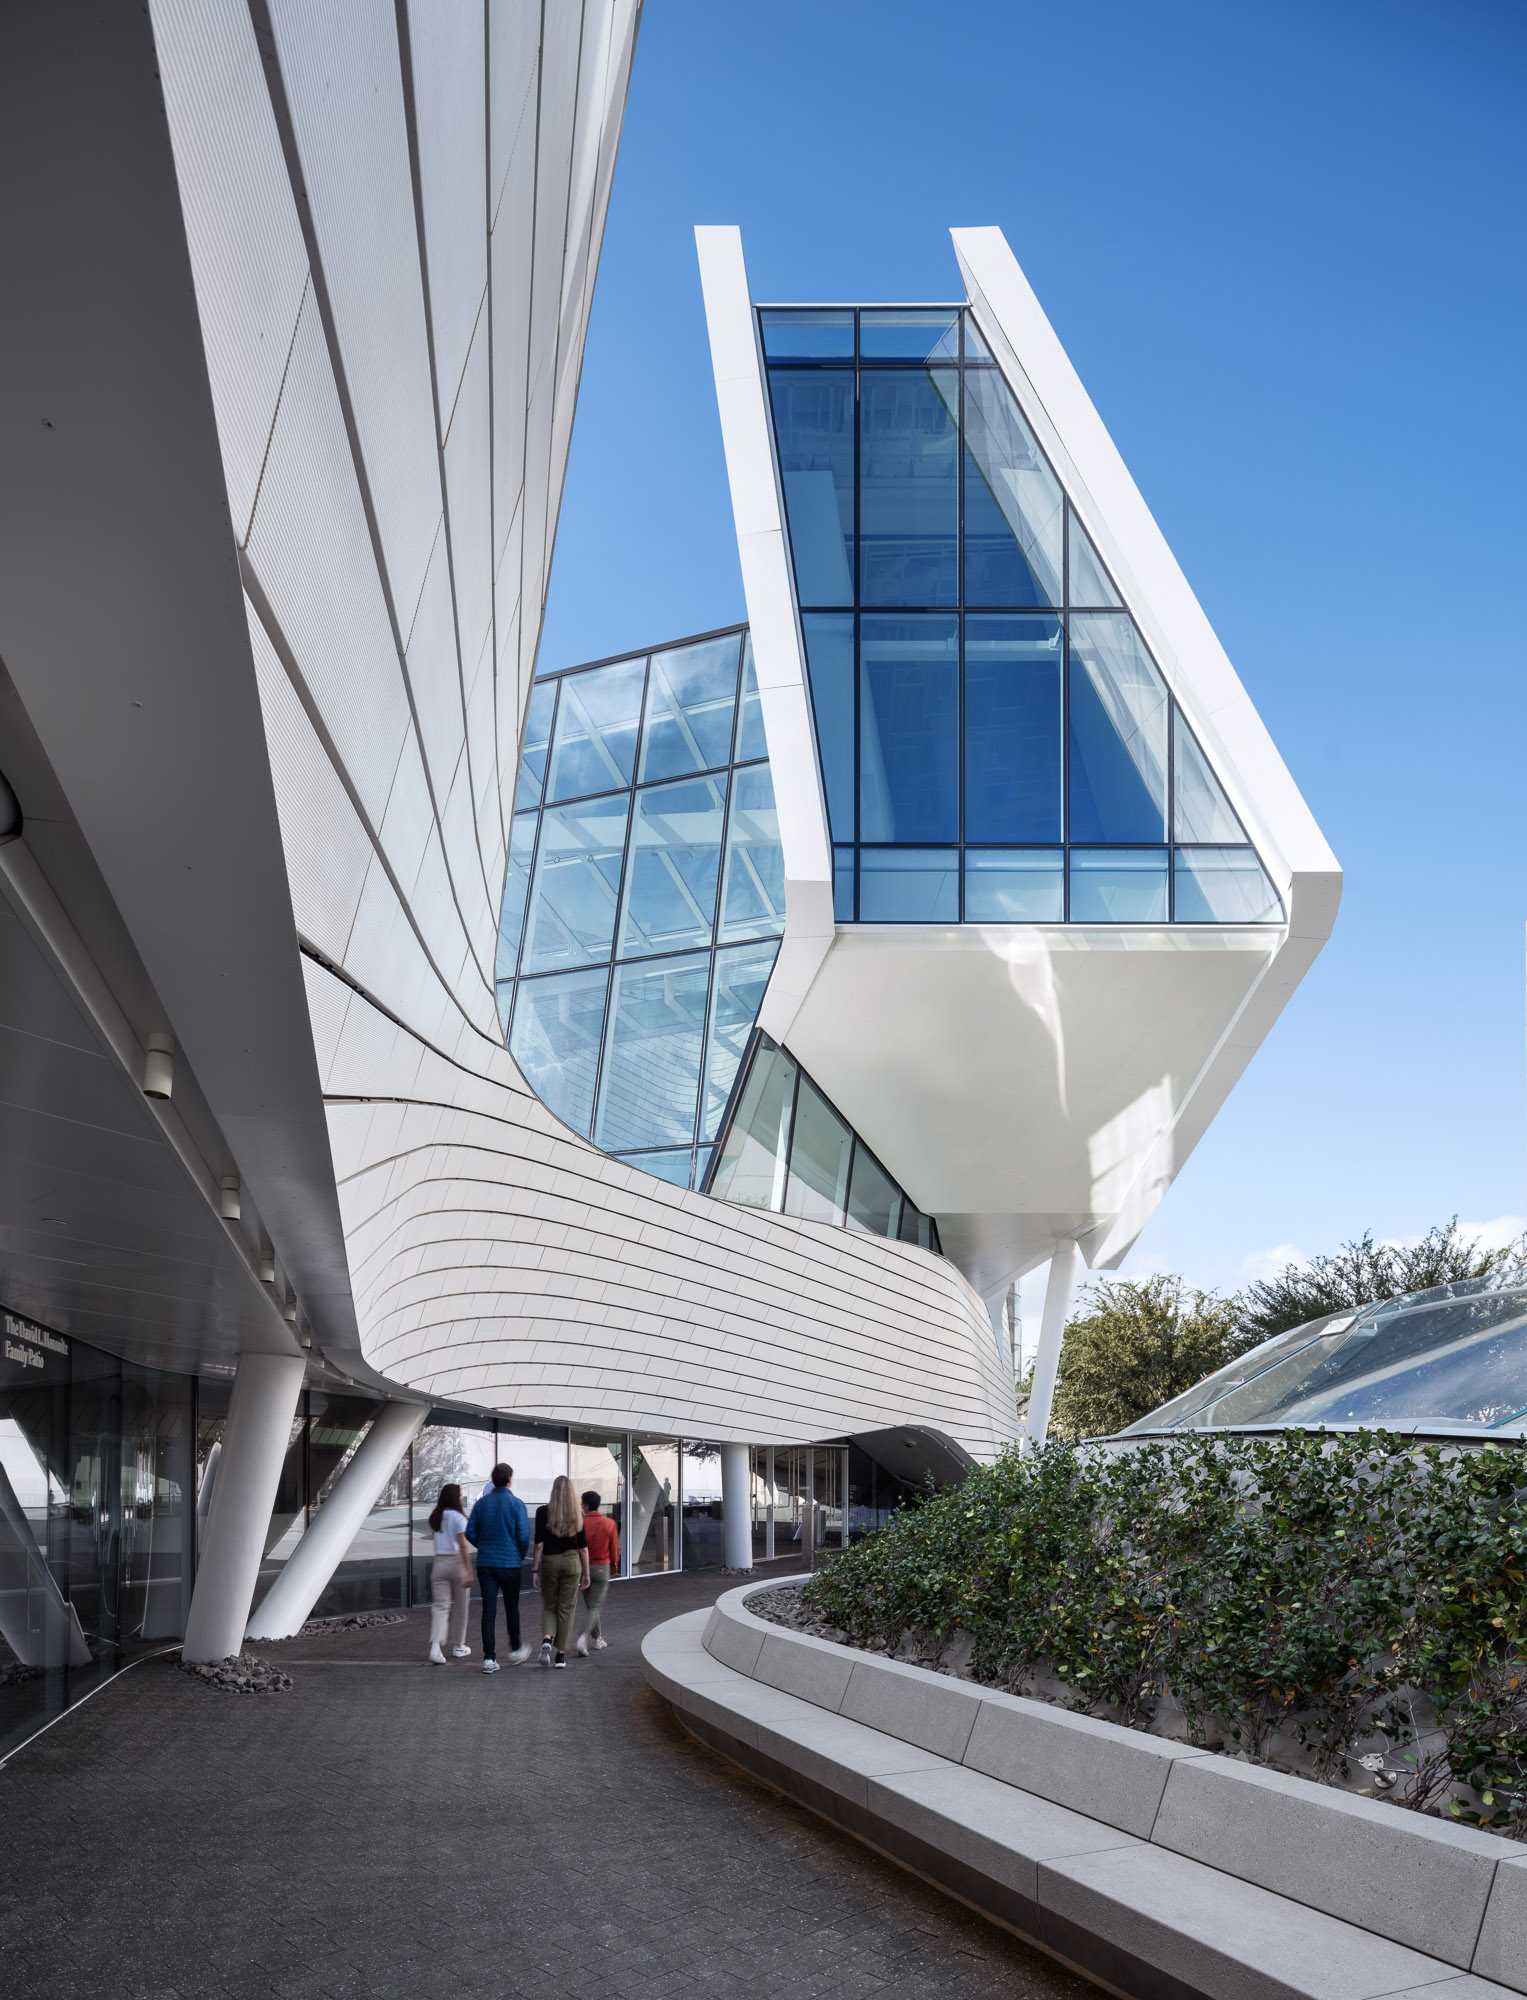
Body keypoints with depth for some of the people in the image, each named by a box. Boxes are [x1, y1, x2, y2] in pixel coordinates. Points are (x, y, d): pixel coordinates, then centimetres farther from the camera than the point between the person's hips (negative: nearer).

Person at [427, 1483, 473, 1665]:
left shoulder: (435, 1518, 5)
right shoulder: (458, 1518, -11)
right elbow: (463, 1547, -16)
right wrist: (469, 1572, -16)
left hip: (439, 1563, 4)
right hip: (457, 1563, -4)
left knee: (440, 1606, 2)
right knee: (459, 1607, 12)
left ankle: (436, 1647, -17)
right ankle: (458, 1646, 24)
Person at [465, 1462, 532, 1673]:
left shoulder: (482, 1503, 4)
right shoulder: (516, 1503, -8)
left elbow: (470, 1533, 4)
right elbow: (524, 1535, -11)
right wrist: (521, 1556, 6)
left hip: (485, 1563, 3)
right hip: (510, 1563, -3)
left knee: (488, 1610, 2)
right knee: (511, 1608, 14)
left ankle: (489, 1658, -2)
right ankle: (515, 1650, 26)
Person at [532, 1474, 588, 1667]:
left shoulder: (543, 1512, -5)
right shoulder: (577, 1515, 0)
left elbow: (539, 1544, -7)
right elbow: (583, 1547, 2)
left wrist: (535, 1569, -2)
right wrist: (586, 1573, 9)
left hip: (549, 1562, -1)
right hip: (572, 1561, 1)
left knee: (549, 1606, 14)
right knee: (566, 1608, 8)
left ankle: (546, 1639, -12)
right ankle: (561, 1655, 8)